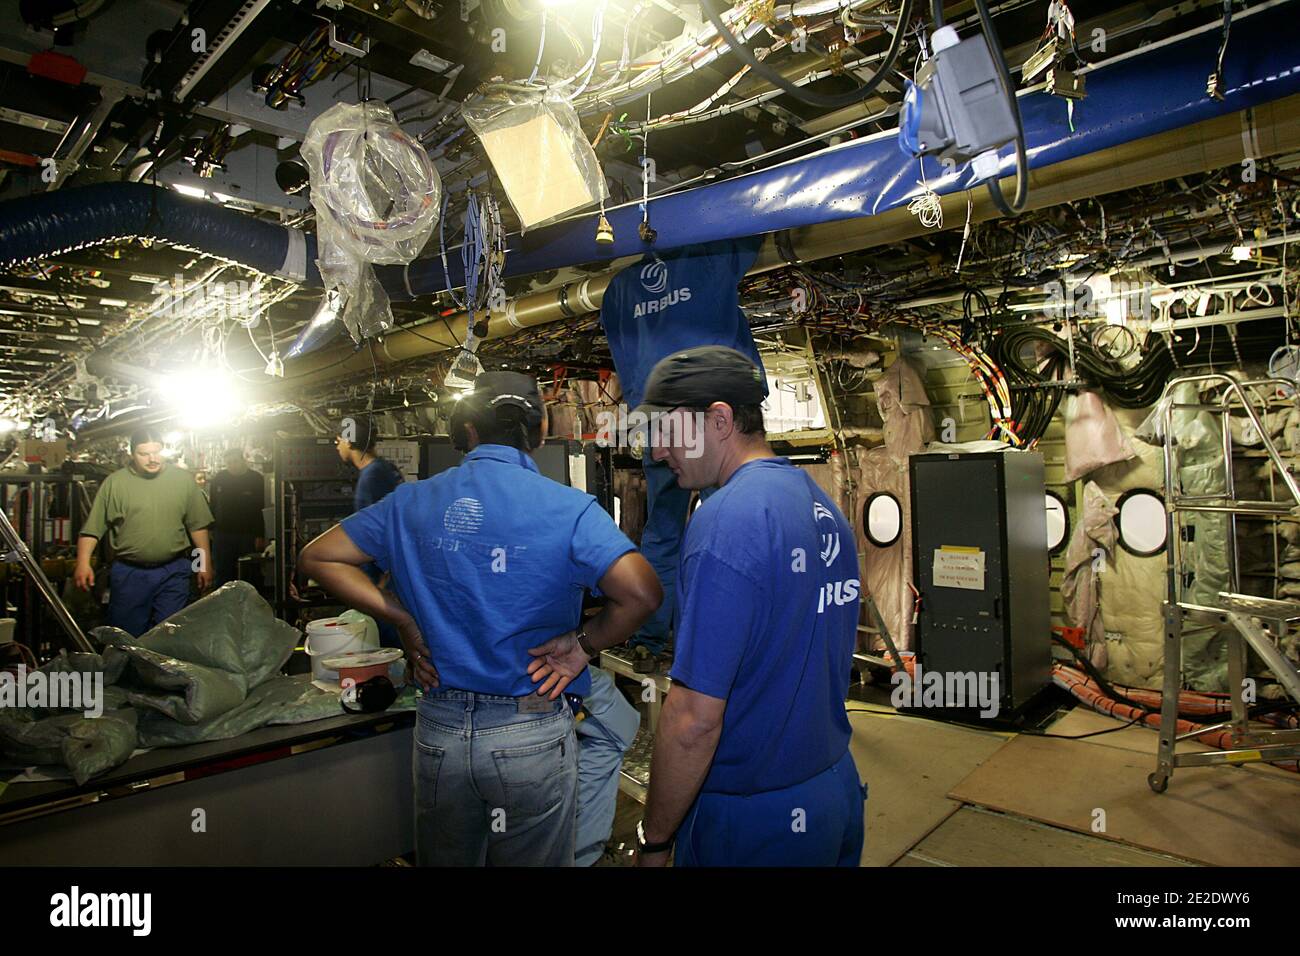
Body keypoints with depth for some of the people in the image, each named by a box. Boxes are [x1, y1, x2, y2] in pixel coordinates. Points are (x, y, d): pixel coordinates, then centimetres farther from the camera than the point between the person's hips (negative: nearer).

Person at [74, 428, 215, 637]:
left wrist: (206, 564, 5)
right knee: (127, 635, 10)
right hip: (128, 573, 0)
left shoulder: (183, 479, 3)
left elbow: (198, 525, 6)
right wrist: (83, 563, -12)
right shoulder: (114, 483, 0)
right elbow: (92, 528, -1)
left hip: (174, 572, 0)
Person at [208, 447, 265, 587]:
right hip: (222, 535, 2)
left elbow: (261, 510, -5)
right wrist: (211, 529, 5)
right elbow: (212, 505, 11)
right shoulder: (218, 478, 4)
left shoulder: (256, 479, -4)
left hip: (248, 535, -2)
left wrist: (260, 535, -10)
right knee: (223, 575, 7)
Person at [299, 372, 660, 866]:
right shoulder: (567, 508, -14)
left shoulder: (413, 501, -1)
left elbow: (318, 556, 6)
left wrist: (402, 619, 2)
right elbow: (640, 593, -27)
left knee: (443, 858, 25)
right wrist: (585, 642, -10)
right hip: (533, 734, -3)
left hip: (439, 728, 4)